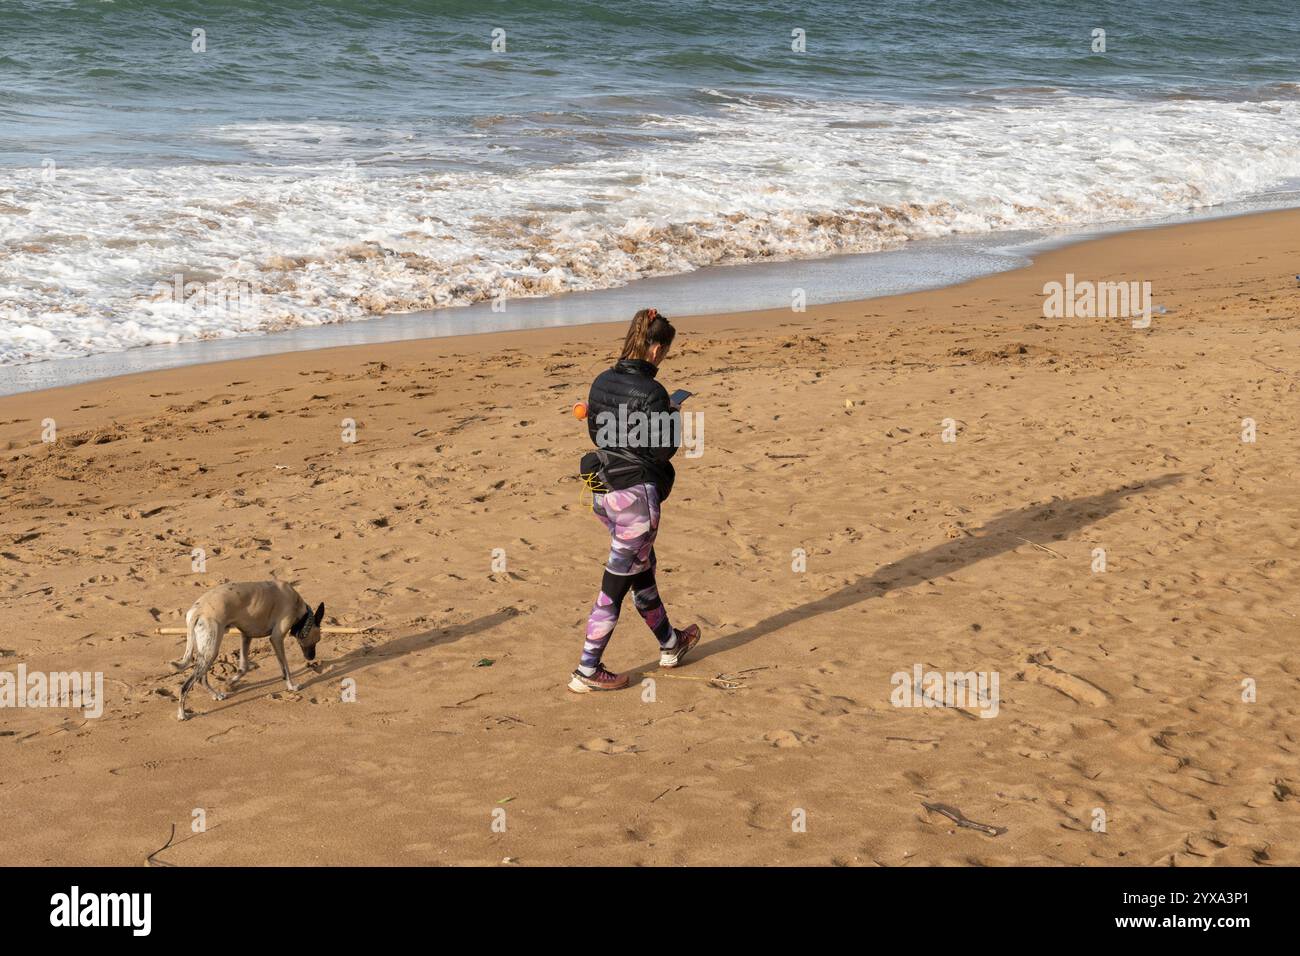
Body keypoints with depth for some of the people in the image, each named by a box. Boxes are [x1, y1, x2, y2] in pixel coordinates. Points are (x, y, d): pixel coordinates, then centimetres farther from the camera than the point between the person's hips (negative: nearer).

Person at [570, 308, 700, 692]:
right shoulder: (651, 393, -20)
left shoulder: (602, 381, 3)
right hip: (636, 494, -8)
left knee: (642, 570, 24)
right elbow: (663, 452, -16)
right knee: (616, 584, 2)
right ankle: (586, 672, 7)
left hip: (603, 491, 8)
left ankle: (670, 645, 41)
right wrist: (674, 419, 1)